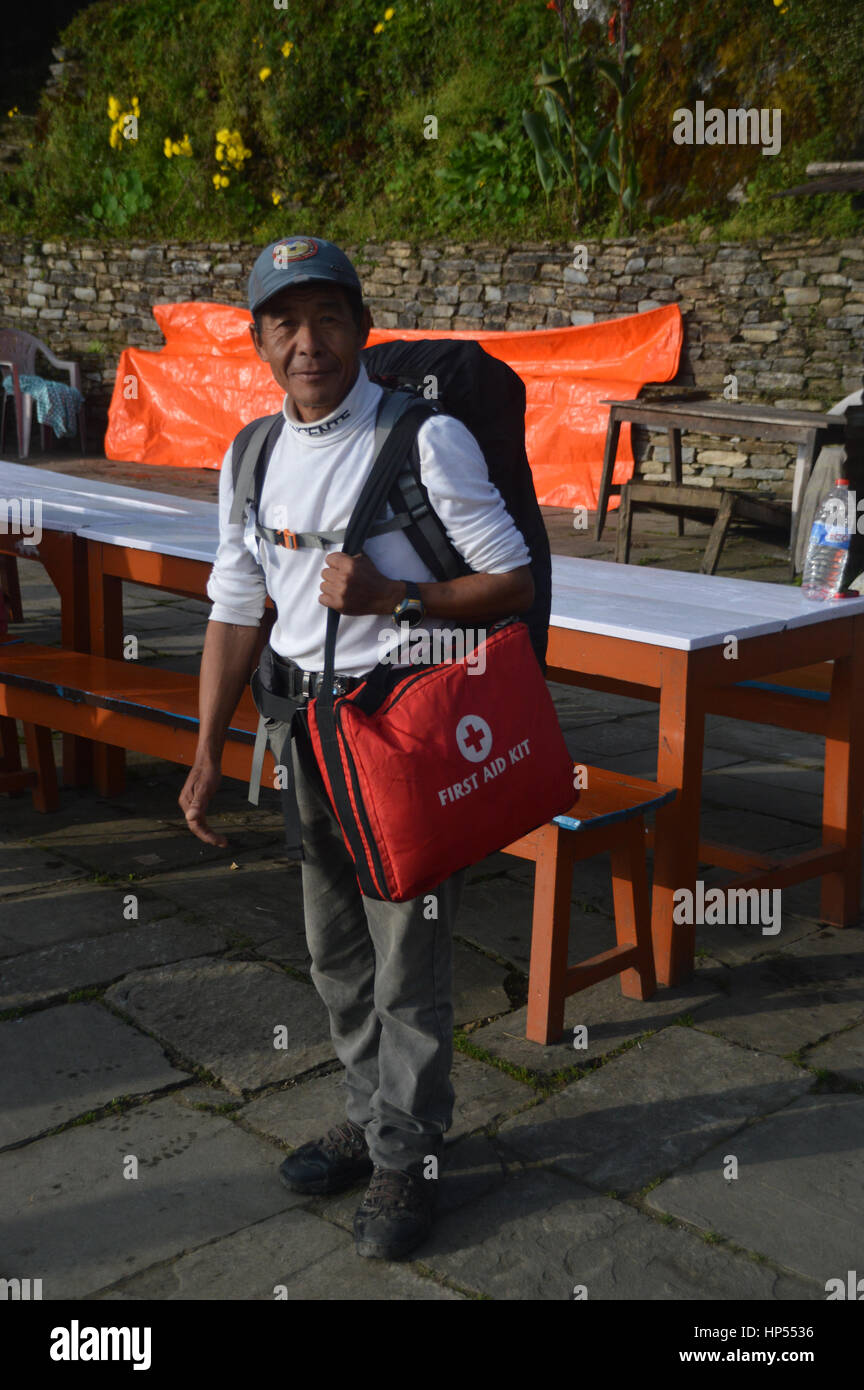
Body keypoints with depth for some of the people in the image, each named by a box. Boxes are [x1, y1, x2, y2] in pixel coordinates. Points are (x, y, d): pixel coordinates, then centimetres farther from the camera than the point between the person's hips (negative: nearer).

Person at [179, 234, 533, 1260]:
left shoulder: (426, 438, -14)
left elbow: (513, 583, -11)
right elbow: (236, 608, 10)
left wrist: (392, 597, -24)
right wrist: (208, 754, 7)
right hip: (312, 720, 6)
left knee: (408, 955, 3)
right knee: (335, 947, 18)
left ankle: (406, 1158, 23)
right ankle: (370, 1117, 39)